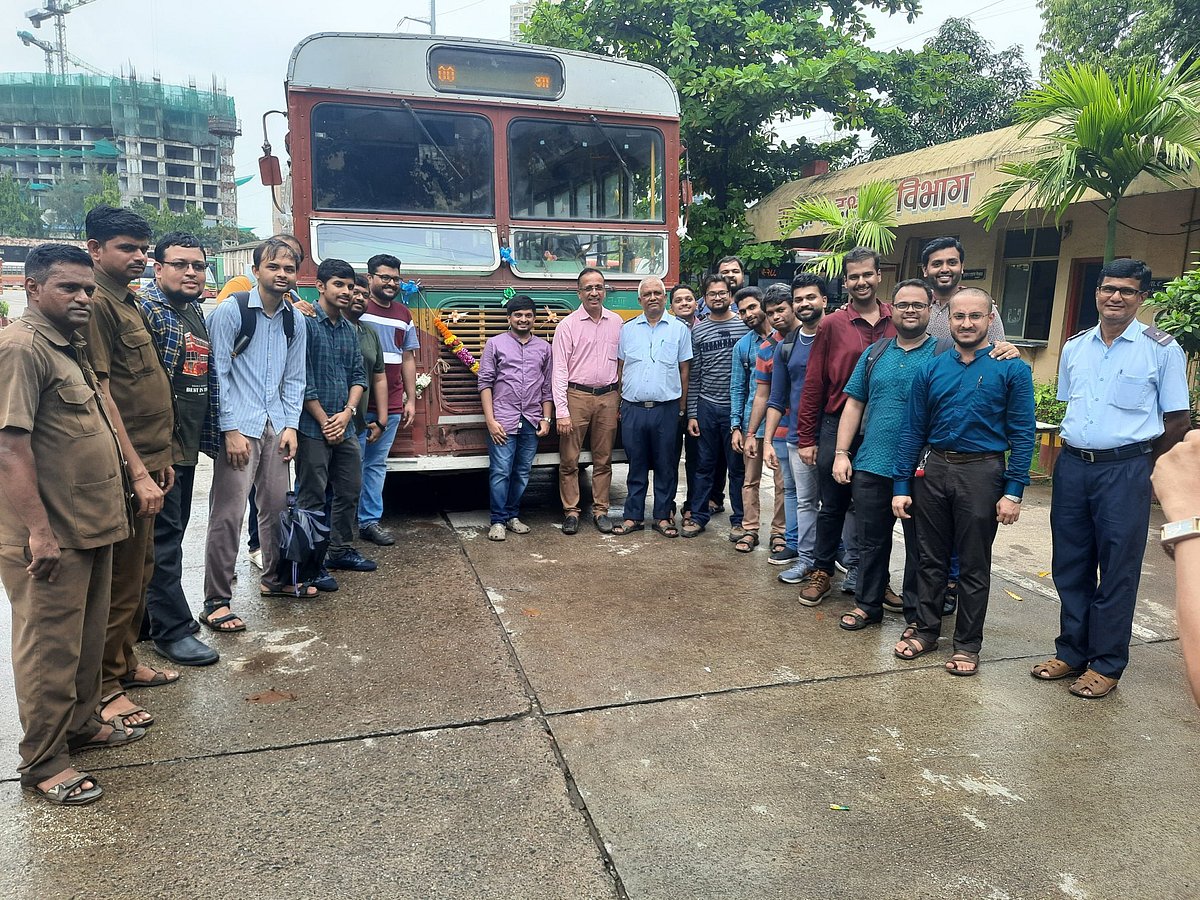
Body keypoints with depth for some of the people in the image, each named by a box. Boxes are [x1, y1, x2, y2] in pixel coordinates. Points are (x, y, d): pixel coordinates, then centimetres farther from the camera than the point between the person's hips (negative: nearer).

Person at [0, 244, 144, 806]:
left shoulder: (69, 347, 16)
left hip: (91, 526, 9)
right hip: (50, 536, -9)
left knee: (88, 639, 19)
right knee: (51, 648, 2)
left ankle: (80, 724, 36)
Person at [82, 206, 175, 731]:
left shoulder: (129, 304, 16)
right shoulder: (97, 304, -14)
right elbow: (101, 396, -19)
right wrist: (139, 472, -20)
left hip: (146, 461, 9)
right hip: (125, 469, -9)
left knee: (140, 570, 18)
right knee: (120, 580, 0)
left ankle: (125, 663, 31)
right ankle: (104, 687, 14)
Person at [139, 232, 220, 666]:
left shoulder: (198, 314, 15)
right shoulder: (145, 309, -12)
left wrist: (210, 435, 17)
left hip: (187, 446, 8)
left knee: (172, 533, 16)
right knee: (164, 536, -2)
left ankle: (153, 614, 29)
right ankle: (173, 630, 7)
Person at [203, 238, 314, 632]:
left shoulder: (295, 320, 10)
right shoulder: (231, 311, -7)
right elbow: (218, 374, -10)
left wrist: (290, 425, 4)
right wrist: (230, 430, -14)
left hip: (275, 425, 6)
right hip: (238, 425, -6)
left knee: (277, 504, 14)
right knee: (228, 513, -6)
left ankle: (273, 578, 32)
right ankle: (216, 602, 2)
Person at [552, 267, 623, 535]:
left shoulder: (616, 322, 9)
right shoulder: (567, 325, -2)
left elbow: (622, 361, 13)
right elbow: (559, 370, -5)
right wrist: (561, 411, -12)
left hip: (608, 397, 3)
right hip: (576, 396, -3)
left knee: (603, 459, 8)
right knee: (569, 459, 1)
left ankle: (600, 510, 18)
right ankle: (571, 511, 12)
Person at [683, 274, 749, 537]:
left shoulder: (745, 325, 0)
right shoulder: (698, 331, 5)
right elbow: (693, 375, 6)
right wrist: (692, 414, 2)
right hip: (706, 406, 2)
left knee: (737, 466, 7)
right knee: (705, 465, 10)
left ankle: (739, 520, 18)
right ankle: (699, 516, 21)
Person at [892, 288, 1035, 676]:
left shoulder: (1012, 369, -3)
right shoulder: (931, 370, 6)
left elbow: (1022, 435, -5)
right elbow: (912, 430, 6)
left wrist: (1013, 491, -11)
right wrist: (901, 485, 2)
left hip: (981, 473, -3)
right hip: (933, 470, 3)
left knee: (974, 565, 7)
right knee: (930, 558, 13)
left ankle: (968, 644, 21)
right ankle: (926, 630, 28)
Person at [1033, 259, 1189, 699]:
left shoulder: (1161, 348, -3)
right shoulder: (1074, 347, 9)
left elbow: (1178, 419, 0)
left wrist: (1139, 464, 4)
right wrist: (1076, 452, 10)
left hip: (1125, 472, -4)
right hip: (1071, 465, 4)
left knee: (1117, 571, 3)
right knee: (1070, 565, 10)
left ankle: (1106, 665, 16)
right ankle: (1071, 652, 24)